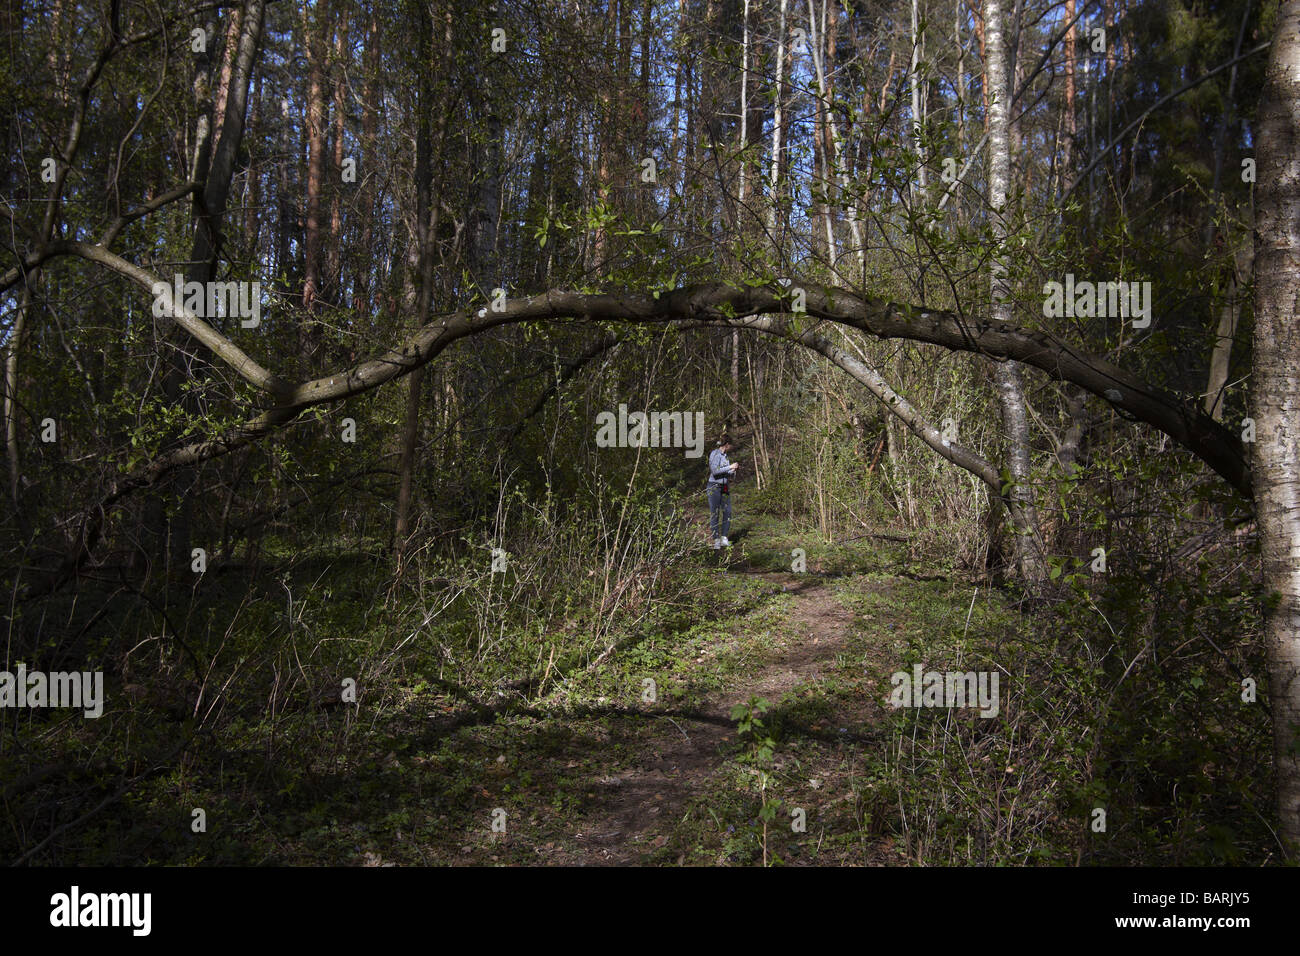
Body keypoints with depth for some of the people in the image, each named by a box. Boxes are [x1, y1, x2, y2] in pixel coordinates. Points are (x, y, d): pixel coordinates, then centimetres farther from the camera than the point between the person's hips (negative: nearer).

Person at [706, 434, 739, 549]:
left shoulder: (725, 456, 14)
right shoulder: (714, 454, -9)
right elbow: (715, 471, -21)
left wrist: (734, 469, 3)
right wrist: (730, 467, -18)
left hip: (725, 487, 7)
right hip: (714, 487, -7)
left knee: (727, 513, 0)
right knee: (714, 514, -4)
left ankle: (724, 539, 6)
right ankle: (716, 541, -1)